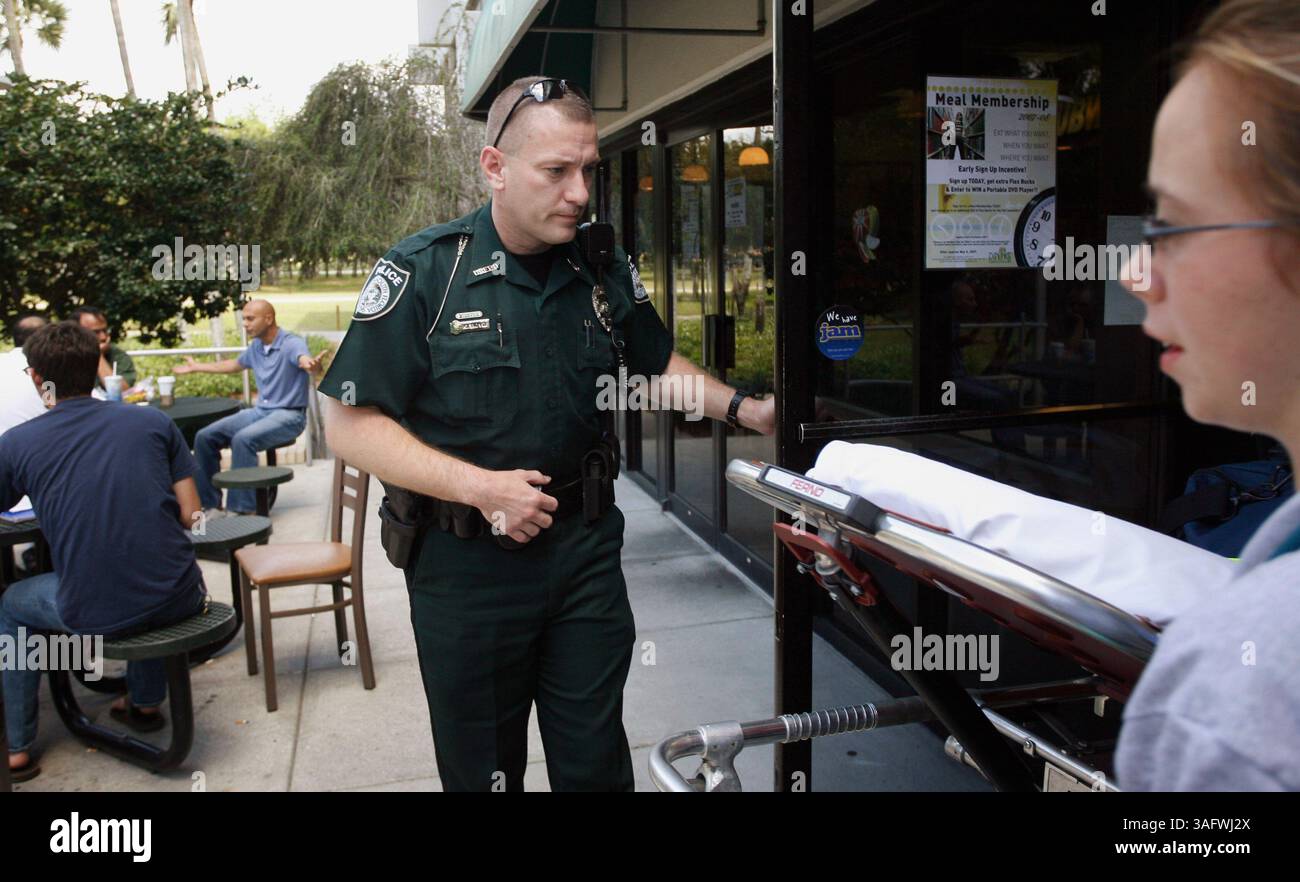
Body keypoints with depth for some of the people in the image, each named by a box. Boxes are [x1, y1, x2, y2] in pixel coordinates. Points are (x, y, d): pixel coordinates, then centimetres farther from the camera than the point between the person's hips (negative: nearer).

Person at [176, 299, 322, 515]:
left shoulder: (291, 343, -15)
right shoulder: (255, 347, 9)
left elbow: (304, 359, -39)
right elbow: (234, 364, 31)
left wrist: (310, 364, -65)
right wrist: (197, 367, 42)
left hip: (289, 415, -8)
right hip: (260, 411, 8)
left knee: (243, 439, -33)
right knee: (204, 437, -4)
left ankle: (242, 509, -27)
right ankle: (211, 504, 3)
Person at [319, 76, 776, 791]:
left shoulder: (605, 269, 2)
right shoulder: (422, 272, -12)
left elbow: (658, 365, 18)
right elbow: (351, 424, -13)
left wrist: (744, 410, 3)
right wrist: (480, 486, -21)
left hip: (585, 549, 3)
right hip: (467, 562, -3)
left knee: (596, 764, 14)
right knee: (482, 770, 16)